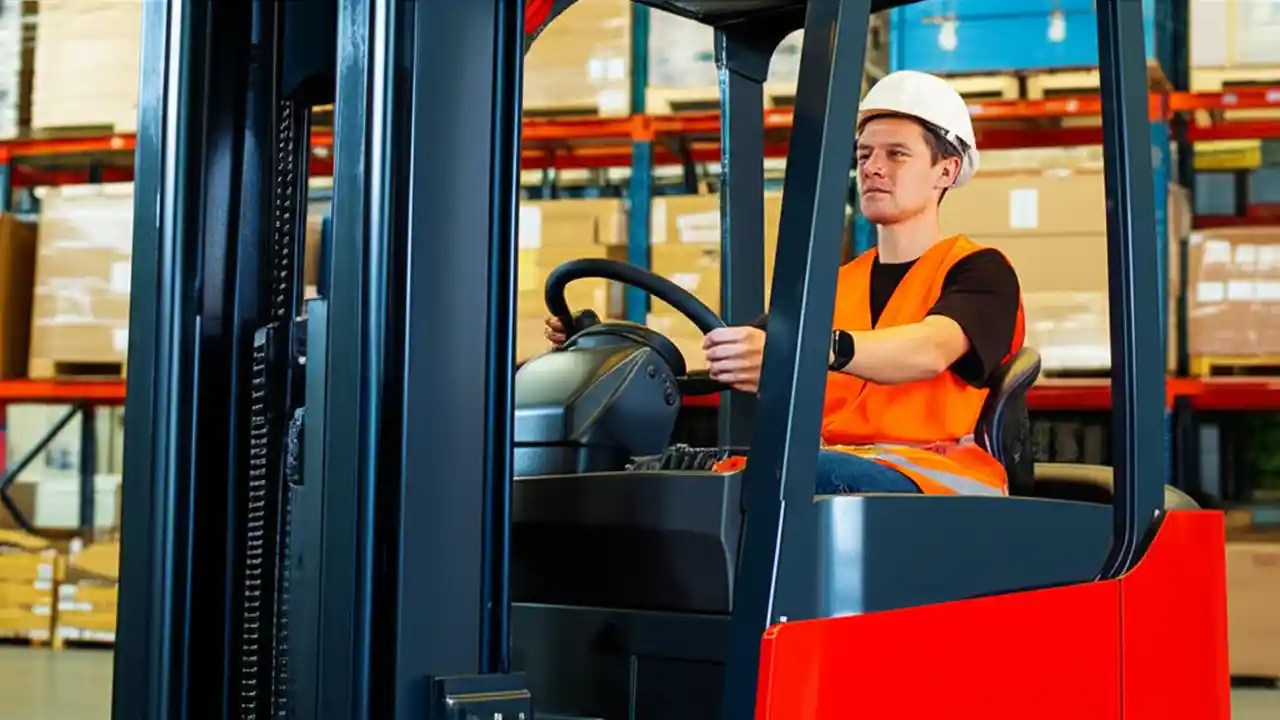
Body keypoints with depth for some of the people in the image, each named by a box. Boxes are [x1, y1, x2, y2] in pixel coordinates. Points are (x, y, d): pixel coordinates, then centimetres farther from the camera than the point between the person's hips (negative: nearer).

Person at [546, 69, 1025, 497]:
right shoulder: (832, 286, 25)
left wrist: (822, 350, -38)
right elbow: (727, 358, 12)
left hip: (941, 480, -4)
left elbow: (931, 350, -17)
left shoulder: (979, 271, 7)